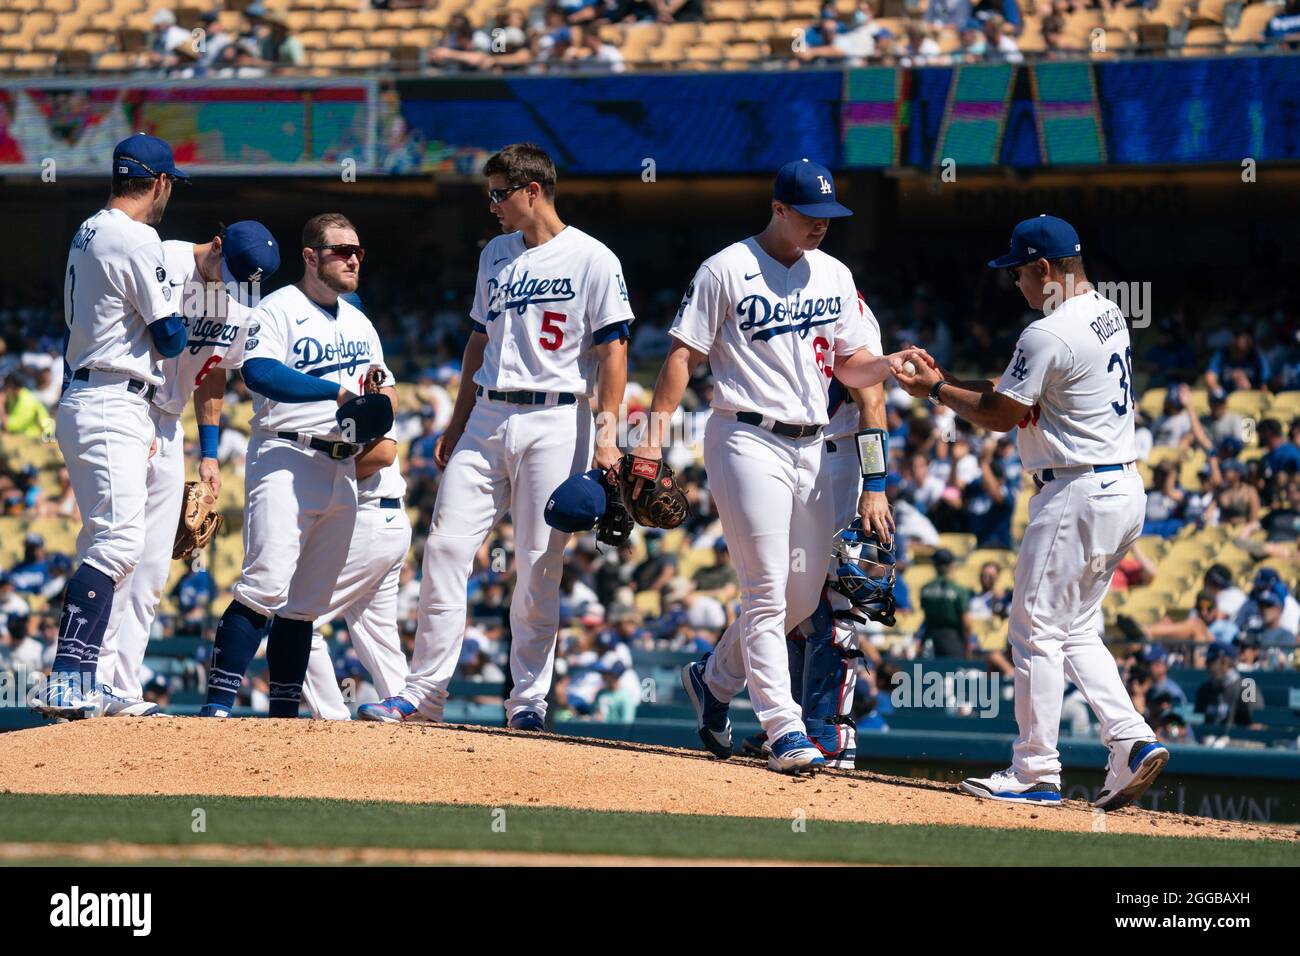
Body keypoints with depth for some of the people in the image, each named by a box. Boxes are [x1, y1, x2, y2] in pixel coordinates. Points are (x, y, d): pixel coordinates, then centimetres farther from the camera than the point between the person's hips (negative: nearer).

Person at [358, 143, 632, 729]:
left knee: (538, 565, -4)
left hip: (555, 422, -6)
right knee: (445, 548, -3)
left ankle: (529, 698, 6)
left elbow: (612, 349, -8)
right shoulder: (497, 254, 16)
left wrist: (607, 433, -17)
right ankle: (425, 691, 0)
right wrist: (457, 423, 18)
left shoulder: (592, 260, -4)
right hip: (486, 418, 6)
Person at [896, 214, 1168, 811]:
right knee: (1076, 631, 16)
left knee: (1036, 629, -2)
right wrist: (947, 382, 16)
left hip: (1078, 493, -10)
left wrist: (936, 391, 6)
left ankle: (1035, 773, 1)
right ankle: (1131, 742, 4)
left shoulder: (1049, 334, -18)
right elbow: (1021, 389, 19)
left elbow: (1001, 415, -9)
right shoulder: (1107, 315, 13)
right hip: (1124, 489, 10)